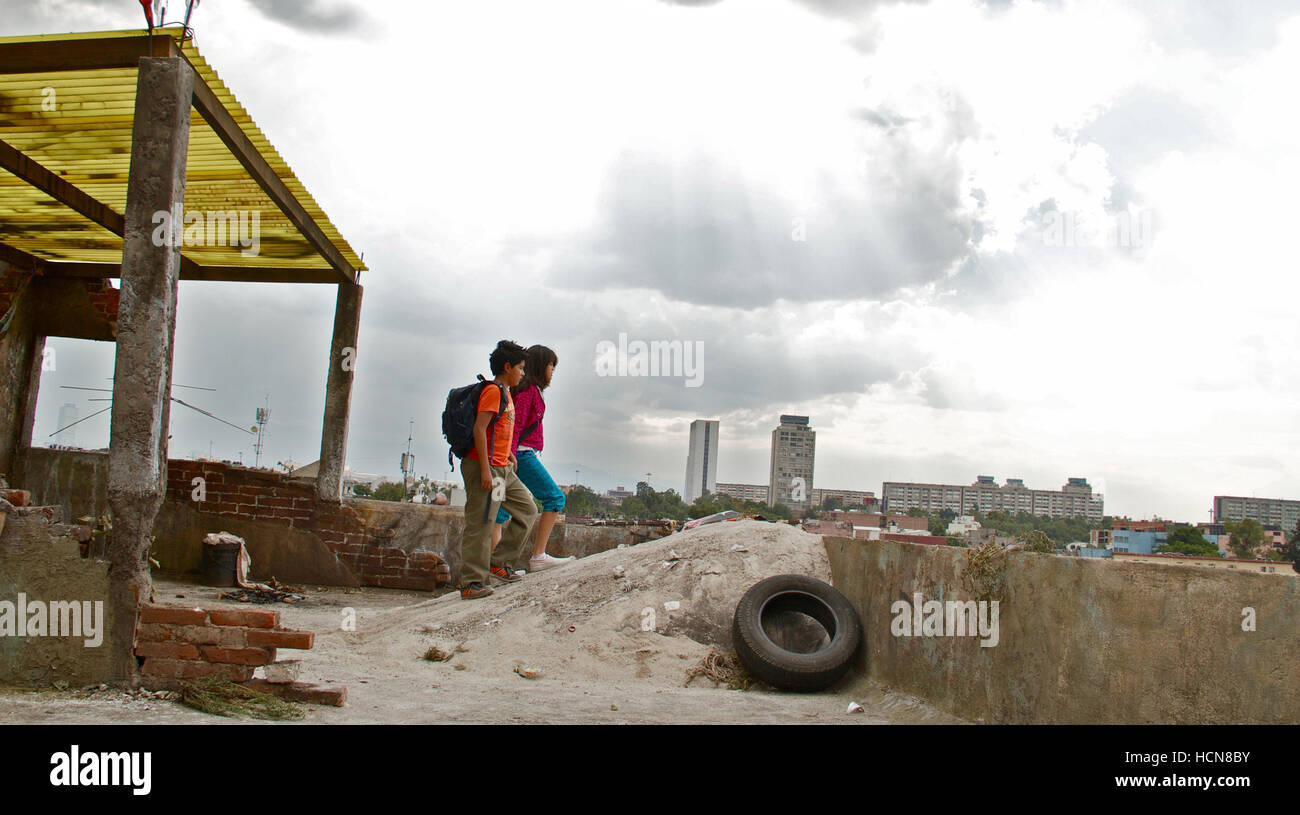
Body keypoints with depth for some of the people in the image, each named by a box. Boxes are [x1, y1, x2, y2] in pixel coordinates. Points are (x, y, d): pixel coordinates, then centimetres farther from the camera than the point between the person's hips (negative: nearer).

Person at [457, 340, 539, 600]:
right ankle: (471, 584, -4)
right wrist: (485, 469, -24)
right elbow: (479, 428, -20)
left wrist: (508, 454, 17)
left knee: (527, 510, 12)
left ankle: (498, 563, 15)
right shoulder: (493, 391, -12)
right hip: (486, 467, -10)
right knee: (480, 524, -8)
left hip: (502, 469, 10)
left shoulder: (505, 393, 18)